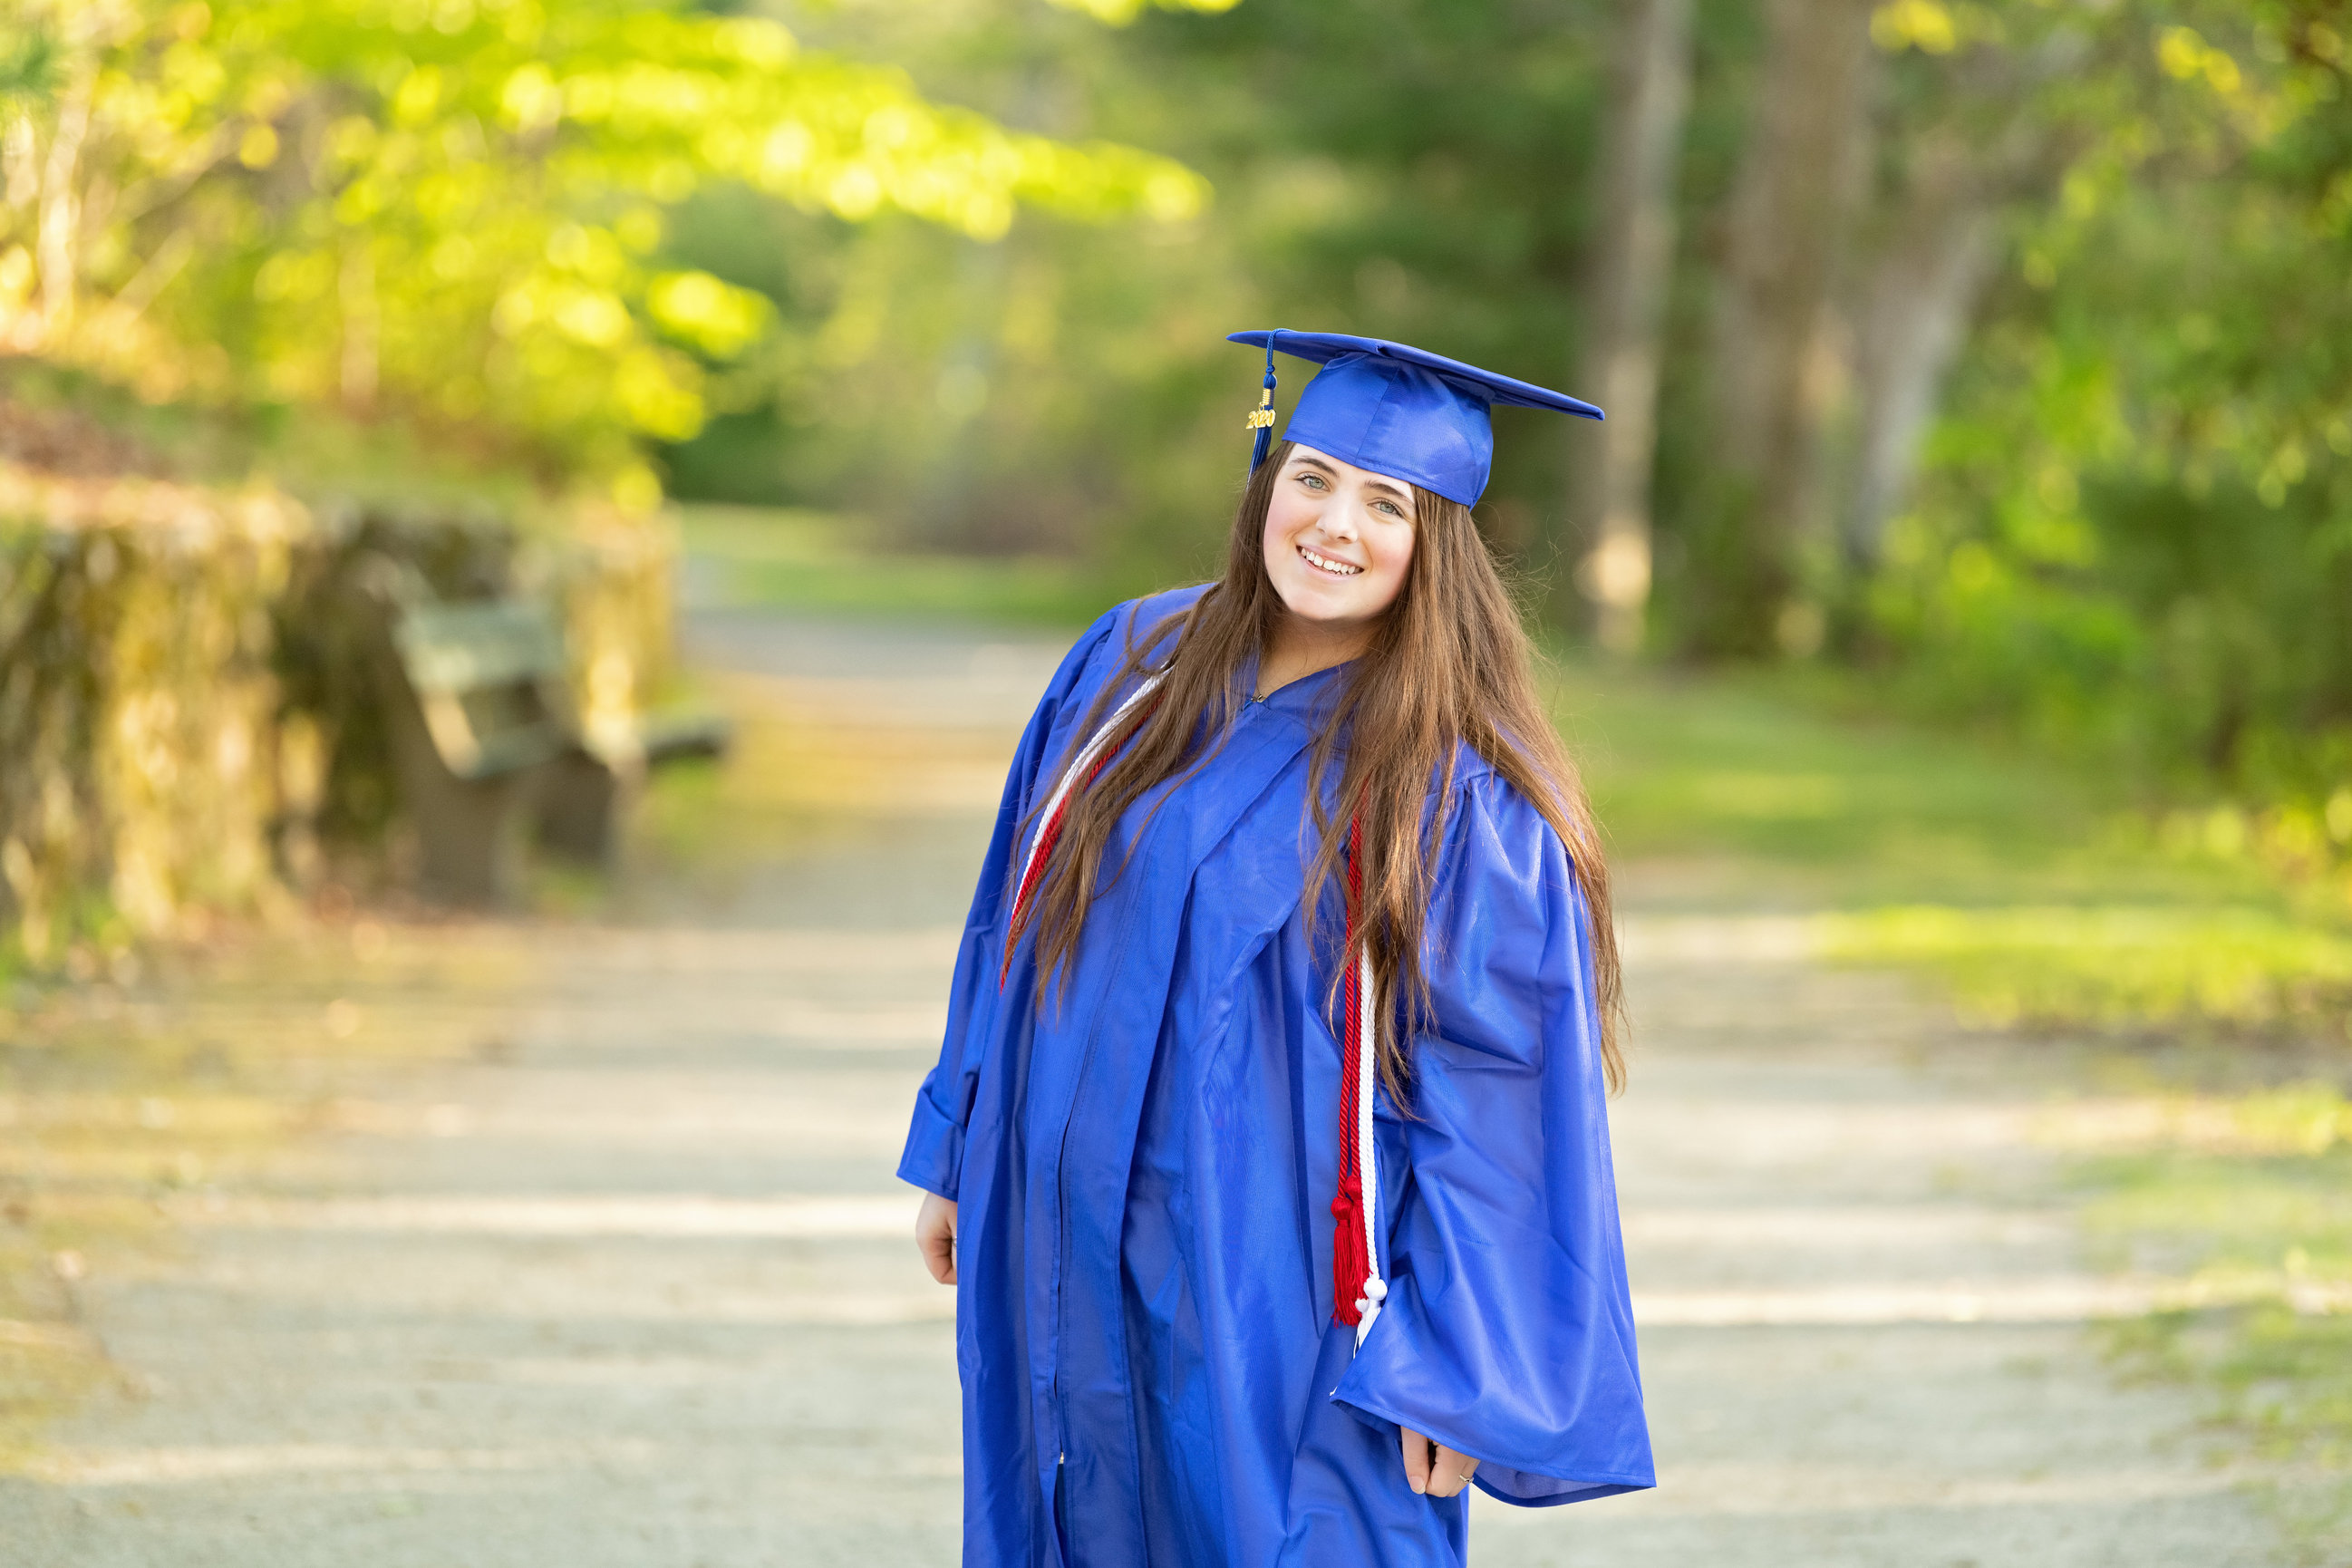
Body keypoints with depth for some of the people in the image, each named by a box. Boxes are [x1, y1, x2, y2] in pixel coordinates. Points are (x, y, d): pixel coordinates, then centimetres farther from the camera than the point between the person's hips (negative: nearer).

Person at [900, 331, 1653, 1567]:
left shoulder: (1465, 793, -14)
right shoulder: (1135, 667, 3)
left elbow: (1492, 1100, -14)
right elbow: (1019, 920, 12)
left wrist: (1450, 1366, -16)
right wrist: (960, 1153, 14)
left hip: (1294, 1314, -5)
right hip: (1077, 1273, 5)